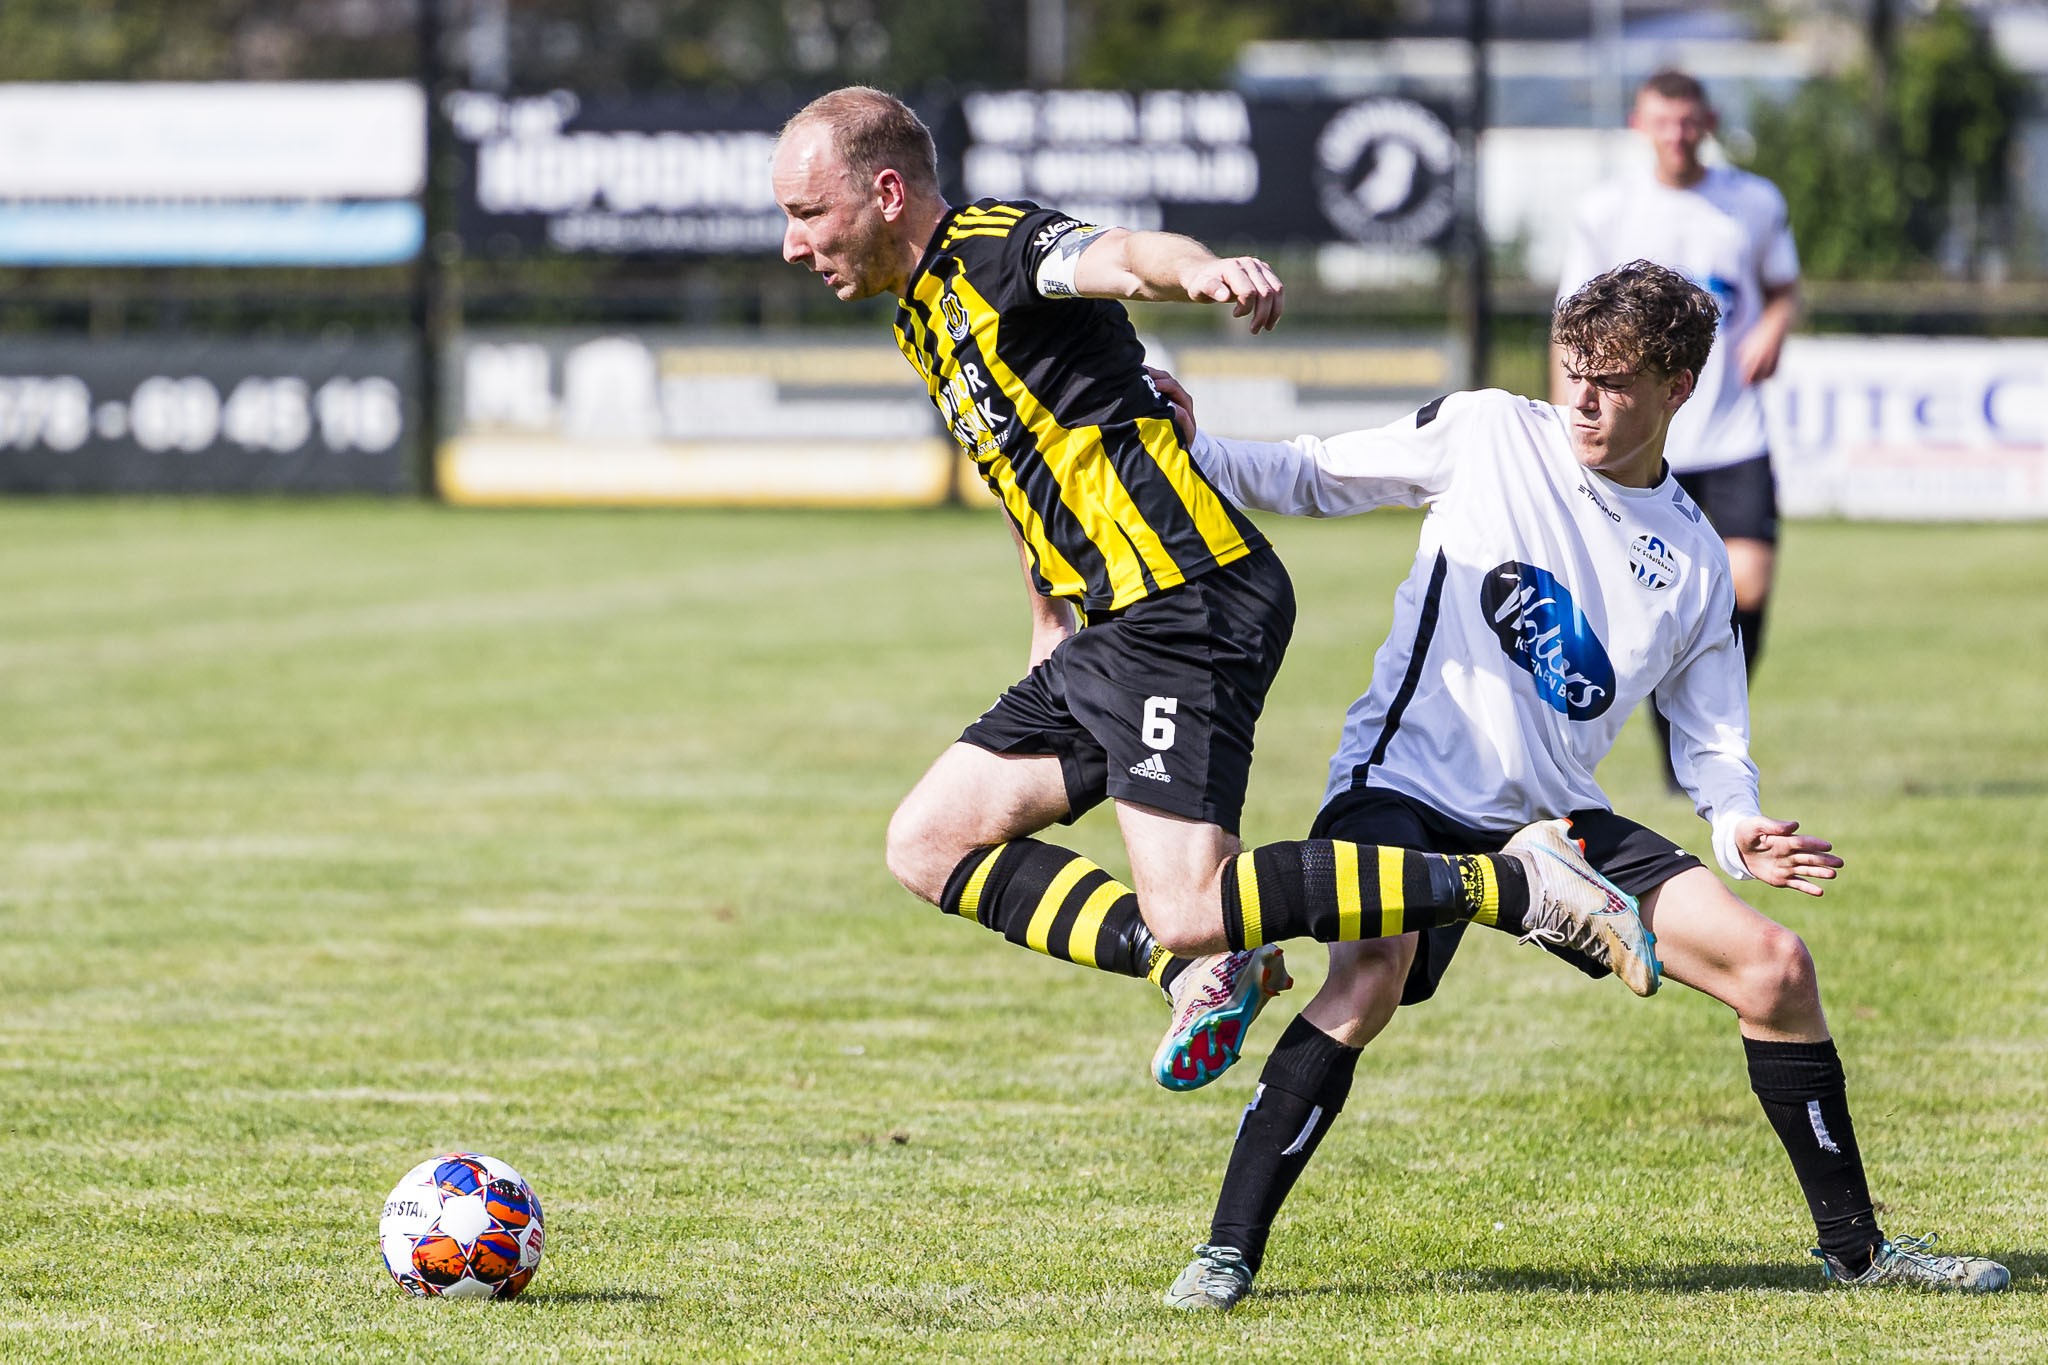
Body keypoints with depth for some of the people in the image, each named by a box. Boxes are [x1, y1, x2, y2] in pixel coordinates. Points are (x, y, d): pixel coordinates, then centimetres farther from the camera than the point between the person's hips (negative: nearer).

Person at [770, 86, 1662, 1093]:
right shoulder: (923, 314, 21)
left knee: (1187, 910, -20)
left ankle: (1514, 883, -11)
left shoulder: (993, 247, -9)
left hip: (1185, 599, -10)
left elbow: (1119, 257, -33)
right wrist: (1049, 625, 38)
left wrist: (1199, 269, -55)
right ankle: (1207, 969, 4)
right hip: (1111, 629, 10)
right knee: (928, 845, 9)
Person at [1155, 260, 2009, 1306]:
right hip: (1407, 786, -4)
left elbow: (1713, 747, 11)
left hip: (1555, 821, 4)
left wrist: (1741, 836, -11)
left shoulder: (1695, 562, 8)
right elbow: (1312, 480, 7)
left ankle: (1854, 1248, 10)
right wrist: (1192, 454, -11)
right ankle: (1227, 1253, -23)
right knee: (1368, 984, -34)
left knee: (1773, 968, -6)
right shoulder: (1489, 436, 0)